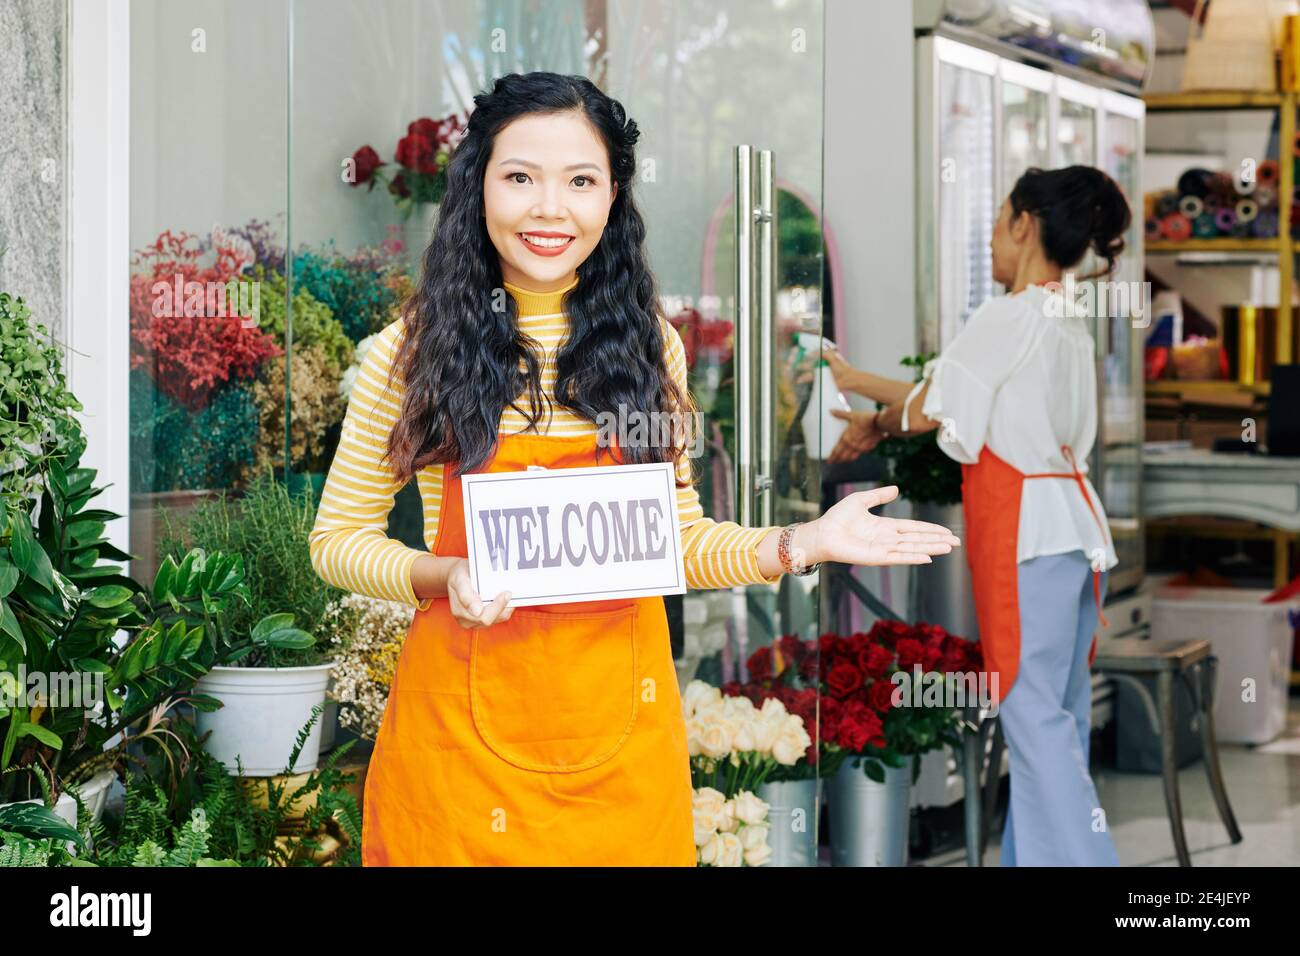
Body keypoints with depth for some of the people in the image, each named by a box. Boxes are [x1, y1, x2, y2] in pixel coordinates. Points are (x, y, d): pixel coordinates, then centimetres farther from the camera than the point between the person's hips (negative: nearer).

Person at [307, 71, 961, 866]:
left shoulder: (649, 347, 5)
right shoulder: (414, 350, -4)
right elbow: (338, 538, 0)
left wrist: (797, 545, -7)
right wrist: (439, 577, -18)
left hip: (620, 725, 2)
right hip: (463, 721, -2)